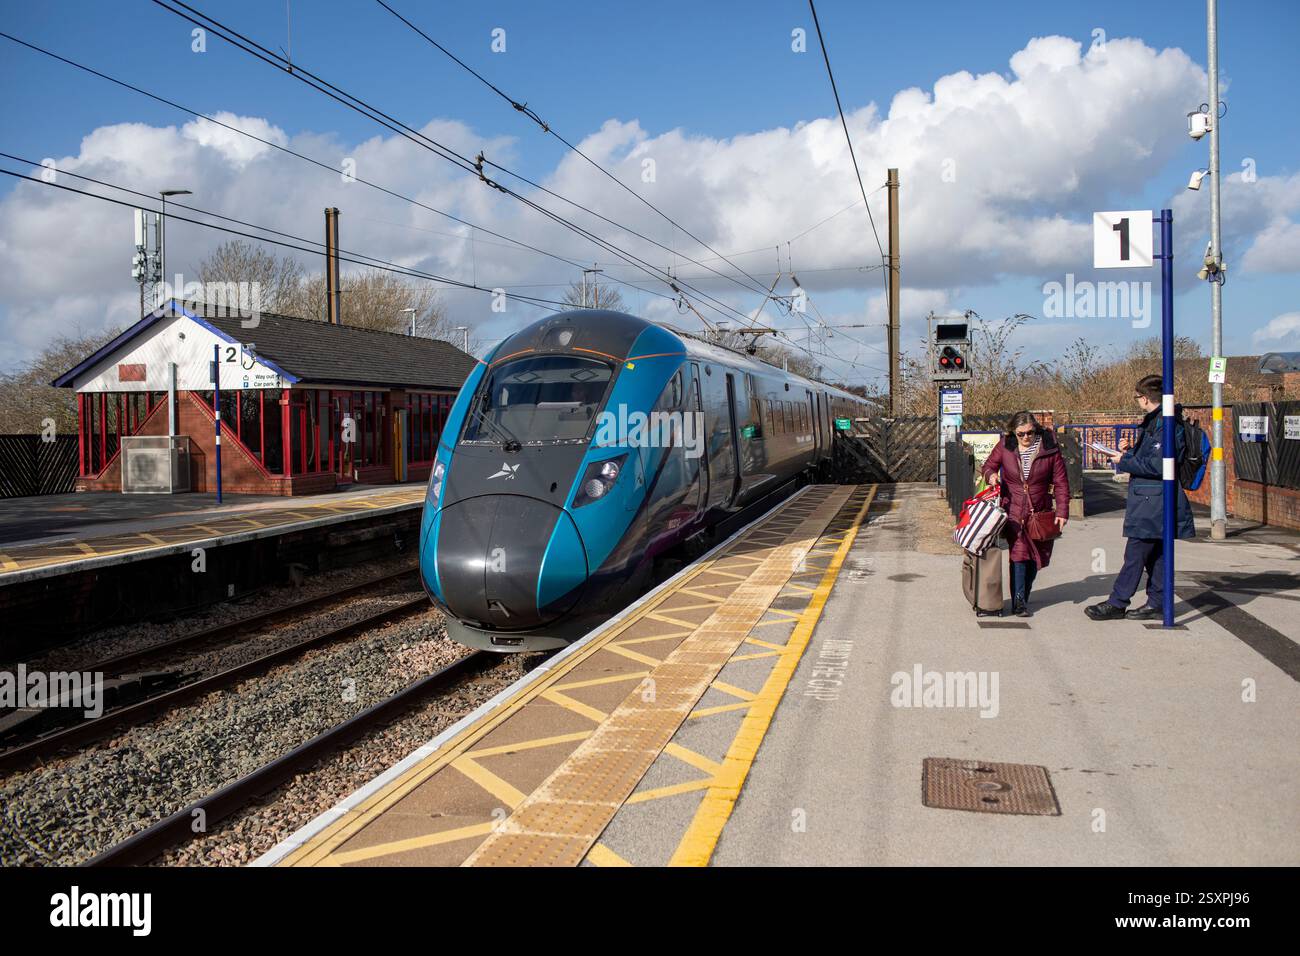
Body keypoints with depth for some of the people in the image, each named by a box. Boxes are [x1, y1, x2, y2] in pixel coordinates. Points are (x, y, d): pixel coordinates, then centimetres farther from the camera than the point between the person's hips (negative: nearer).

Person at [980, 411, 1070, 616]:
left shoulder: (1049, 447, -4)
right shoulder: (1004, 447, -2)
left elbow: (1061, 482, -1)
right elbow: (988, 466, 12)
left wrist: (1062, 511, -6)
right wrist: (991, 475, -13)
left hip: (1040, 512, 1)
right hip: (1013, 510, -1)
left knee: (1036, 557, 7)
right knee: (1019, 552, -14)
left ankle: (1023, 597, 23)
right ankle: (1018, 601, -12)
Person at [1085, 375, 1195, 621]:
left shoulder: (1165, 423, -17)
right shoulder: (1154, 421, 14)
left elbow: (1158, 465, -23)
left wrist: (1124, 462, -14)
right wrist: (1130, 453, 12)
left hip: (1154, 501, -10)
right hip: (1151, 501, 10)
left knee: (1135, 554, -5)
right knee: (1155, 554, 13)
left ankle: (1116, 603, 0)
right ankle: (1157, 603, 19)